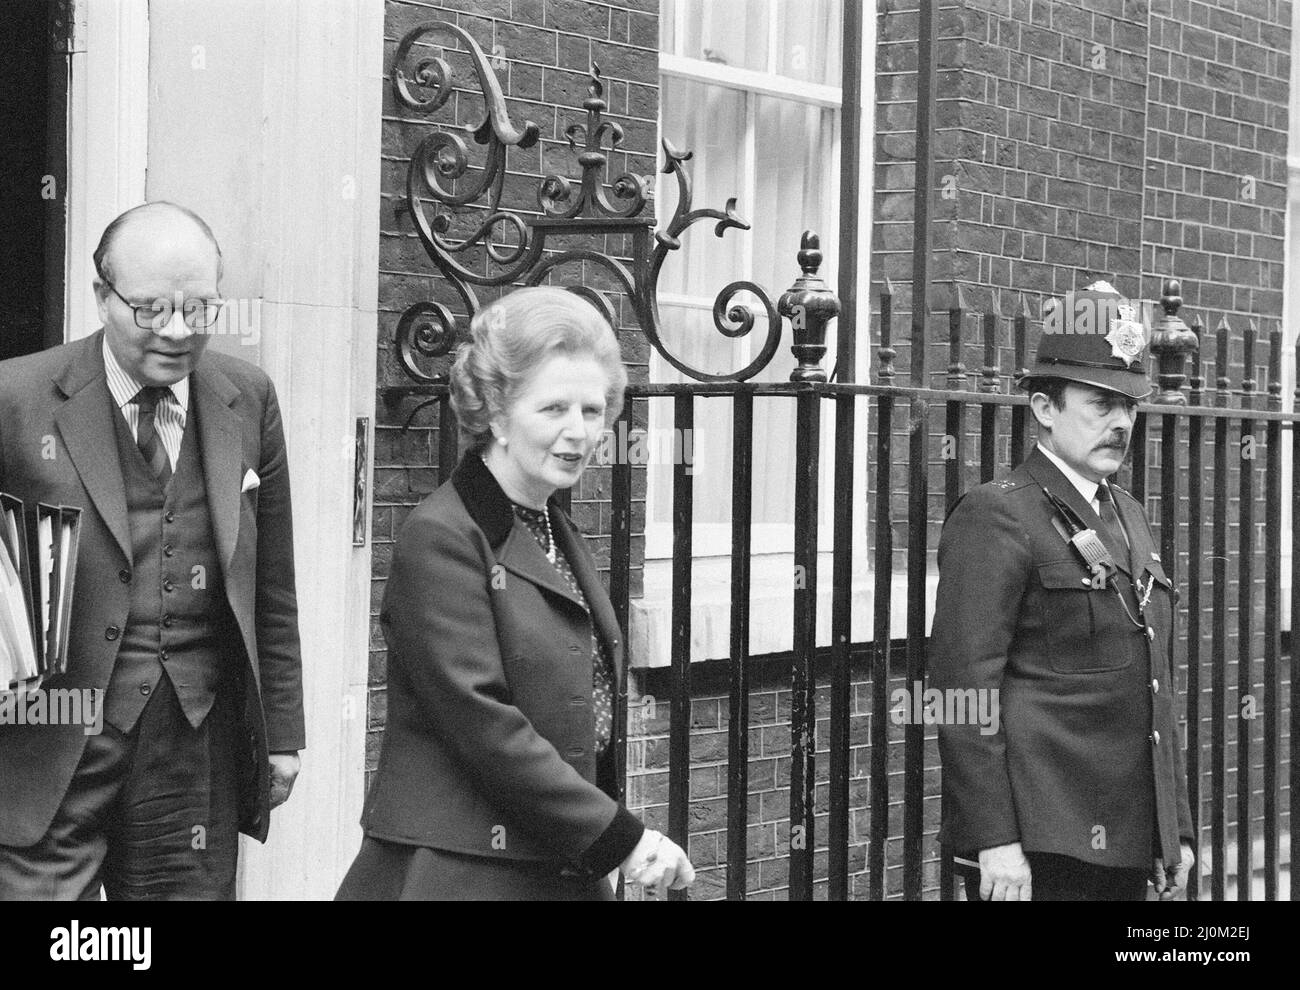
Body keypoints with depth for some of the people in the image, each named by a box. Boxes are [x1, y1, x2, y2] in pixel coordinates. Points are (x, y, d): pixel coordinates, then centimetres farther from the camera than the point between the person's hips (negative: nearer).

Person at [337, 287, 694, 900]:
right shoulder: (440, 539, -11)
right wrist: (621, 838, -18)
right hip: (457, 873, -7)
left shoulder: (563, 539, 16)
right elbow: (480, 722, -18)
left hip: (566, 871, 8)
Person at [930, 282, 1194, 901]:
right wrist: (995, 842, -20)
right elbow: (965, 689, -15)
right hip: (1036, 848, -8)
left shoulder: (1127, 514, 17)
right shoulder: (994, 519, -9)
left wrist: (1177, 828, 17)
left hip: (1125, 843, 8)